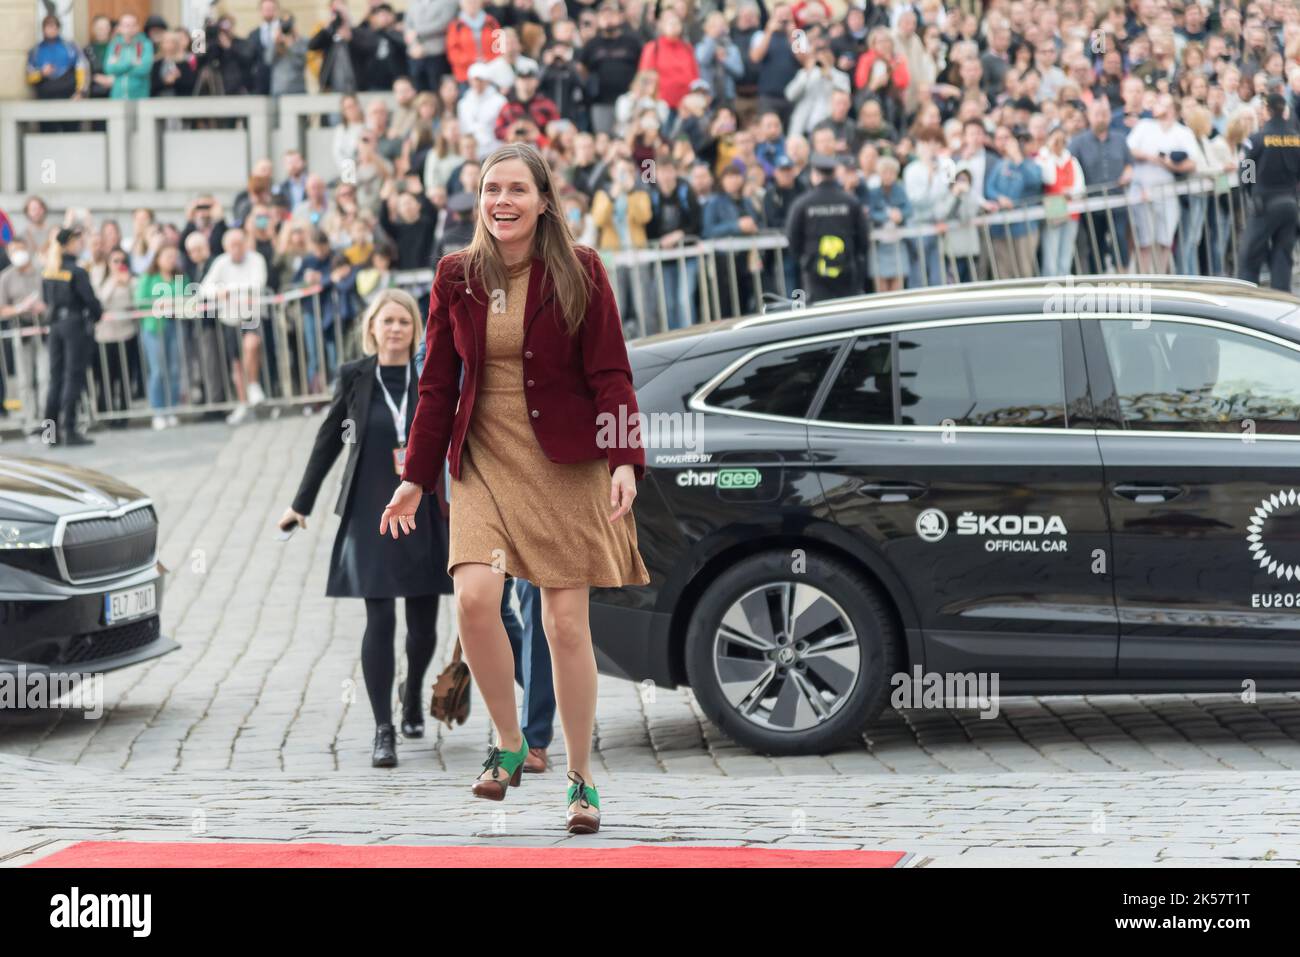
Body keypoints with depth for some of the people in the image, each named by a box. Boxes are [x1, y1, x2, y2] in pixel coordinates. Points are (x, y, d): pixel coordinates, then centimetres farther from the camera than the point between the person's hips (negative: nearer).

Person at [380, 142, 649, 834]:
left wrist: (624, 460, -17)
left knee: (566, 622, -1)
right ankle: (509, 744, 2)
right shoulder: (456, 277, 5)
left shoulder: (580, 271, -3)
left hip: (565, 465, -2)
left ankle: (580, 778, 14)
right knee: (475, 596, -19)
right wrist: (415, 478, 8)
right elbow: (437, 384, 10)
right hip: (484, 461, 2)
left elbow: (610, 374, -5)